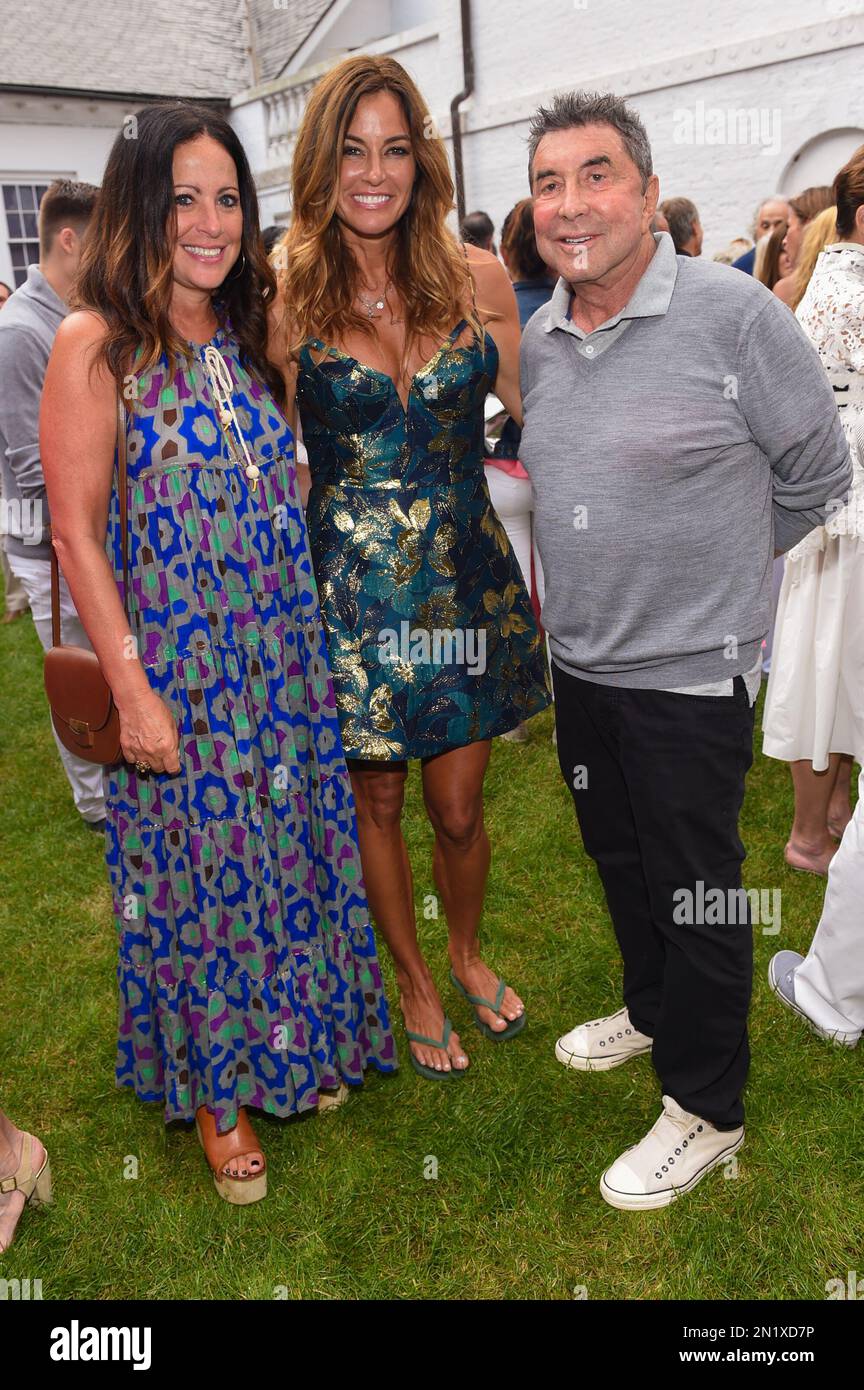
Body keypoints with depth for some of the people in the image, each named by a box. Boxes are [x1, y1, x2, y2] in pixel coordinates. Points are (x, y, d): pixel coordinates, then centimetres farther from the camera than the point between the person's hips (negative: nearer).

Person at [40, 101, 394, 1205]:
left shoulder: (251, 332, 8)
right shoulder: (96, 345, -11)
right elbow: (75, 531, -14)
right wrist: (133, 689, -16)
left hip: (281, 657, 6)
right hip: (174, 666, -5)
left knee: (291, 850, 16)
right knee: (197, 869, 9)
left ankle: (296, 1048, 40)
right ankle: (214, 1088, 32)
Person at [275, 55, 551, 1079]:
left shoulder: (476, 280, -1)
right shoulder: (288, 295, -6)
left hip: (465, 574, 1)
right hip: (352, 584, -1)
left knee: (459, 808, 10)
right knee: (375, 802, 13)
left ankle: (467, 954, 42)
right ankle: (412, 980, 40)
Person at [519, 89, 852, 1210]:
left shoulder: (734, 314, -15)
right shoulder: (537, 341, 4)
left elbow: (817, 476, -5)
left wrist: (714, 568, 3)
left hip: (690, 670, -6)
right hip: (580, 659, 6)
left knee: (694, 885, 6)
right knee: (619, 855, 21)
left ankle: (707, 1109, 25)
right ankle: (652, 1011, 47)